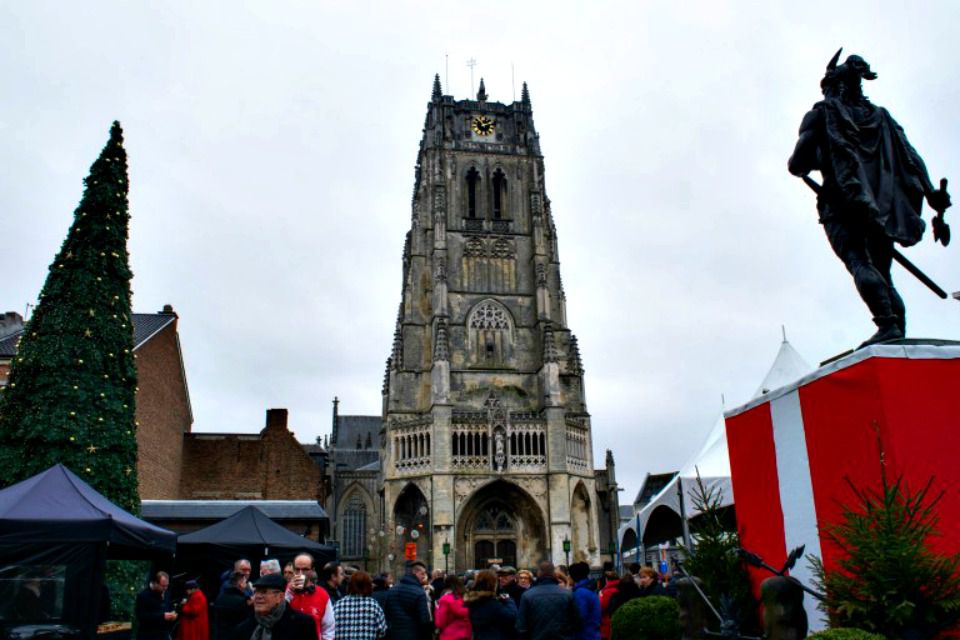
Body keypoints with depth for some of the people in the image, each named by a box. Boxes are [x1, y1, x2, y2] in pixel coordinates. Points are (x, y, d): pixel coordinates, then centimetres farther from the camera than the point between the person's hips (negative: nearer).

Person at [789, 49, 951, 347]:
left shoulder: (822, 113, 10)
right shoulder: (881, 116, 25)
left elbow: (798, 165, 3)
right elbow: (911, 158, 13)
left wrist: (796, 166, 27)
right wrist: (933, 196, 8)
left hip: (842, 204, -5)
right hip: (883, 208, 5)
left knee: (860, 263, -18)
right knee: (882, 273, 7)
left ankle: (889, 325, -38)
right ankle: (899, 338, -7)